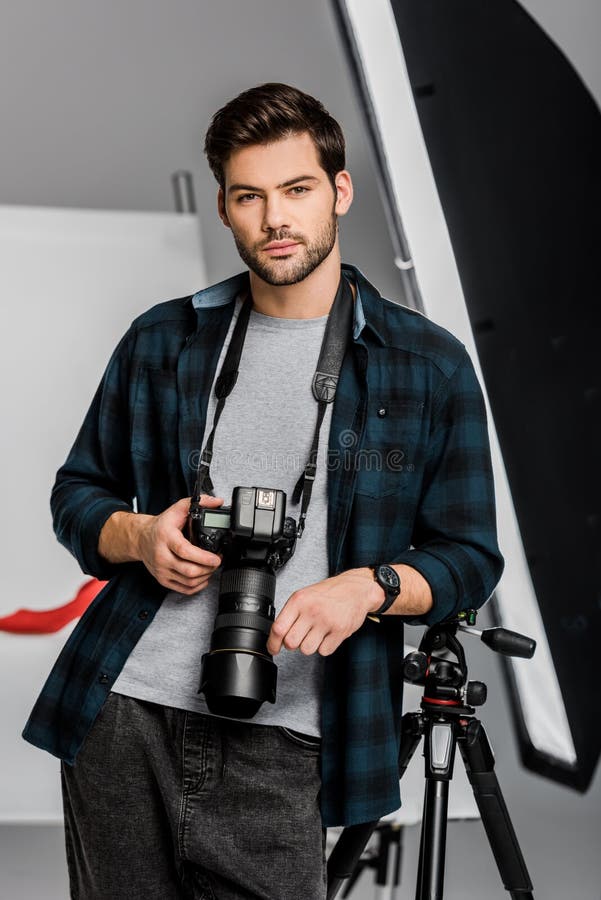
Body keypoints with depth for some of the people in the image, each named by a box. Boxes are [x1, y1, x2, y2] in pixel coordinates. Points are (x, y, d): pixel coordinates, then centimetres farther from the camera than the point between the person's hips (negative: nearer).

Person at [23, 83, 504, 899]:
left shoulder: (429, 366, 4)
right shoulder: (161, 340, 10)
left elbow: (469, 559, 6)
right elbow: (78, 494, 17)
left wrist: (370, 586, -13)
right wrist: (140, 536, -5)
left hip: (279, 747, -2)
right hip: (121, 717, 2)